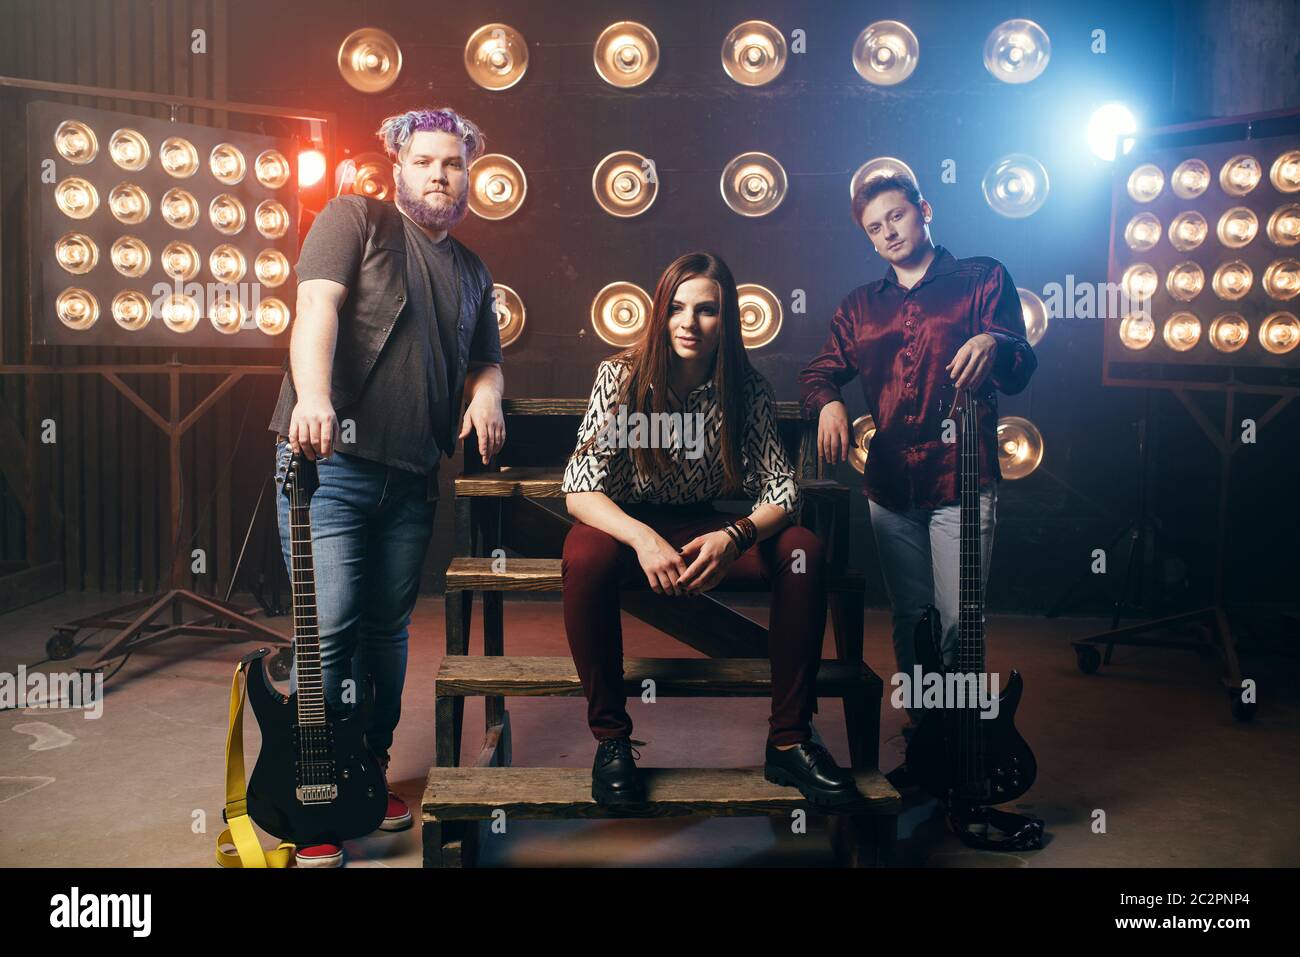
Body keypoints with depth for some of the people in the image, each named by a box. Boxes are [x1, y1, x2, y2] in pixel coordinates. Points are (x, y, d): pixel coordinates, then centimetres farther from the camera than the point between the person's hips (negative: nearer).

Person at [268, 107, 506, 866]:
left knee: (389, 629, 12)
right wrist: (312, 396, -31)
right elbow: (317, 303, -14)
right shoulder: (355, 219, 2)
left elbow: (485, 360, 26)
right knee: (329, 628, -8)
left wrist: (485, 395, 1)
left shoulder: (471, 271, 19)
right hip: (331, 460, -6)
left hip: (413, 473, 6)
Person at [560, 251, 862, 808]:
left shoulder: (747, 389, -8)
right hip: (631, 525, -2)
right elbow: (579, 490, -20)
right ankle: (610, 738, -19)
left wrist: (733, 538, -31)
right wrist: (642, 538, -39)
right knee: (586, 557, -36)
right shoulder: (621, 376, -13)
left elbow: (781, 488, -10)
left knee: (803, 552, -23)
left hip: (714, 529, 2)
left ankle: (788, 741, -14)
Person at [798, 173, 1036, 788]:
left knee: (958, 625, -7)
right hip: (889, 488, 4)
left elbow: (1019, 374, -3)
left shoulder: (983, 279, 4)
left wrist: (996, 346, -27)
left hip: (961, 483, -4)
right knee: (909, 621, 12)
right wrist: (828, 403, -9)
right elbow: (817, 373, 15)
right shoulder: (860, 306, 16)